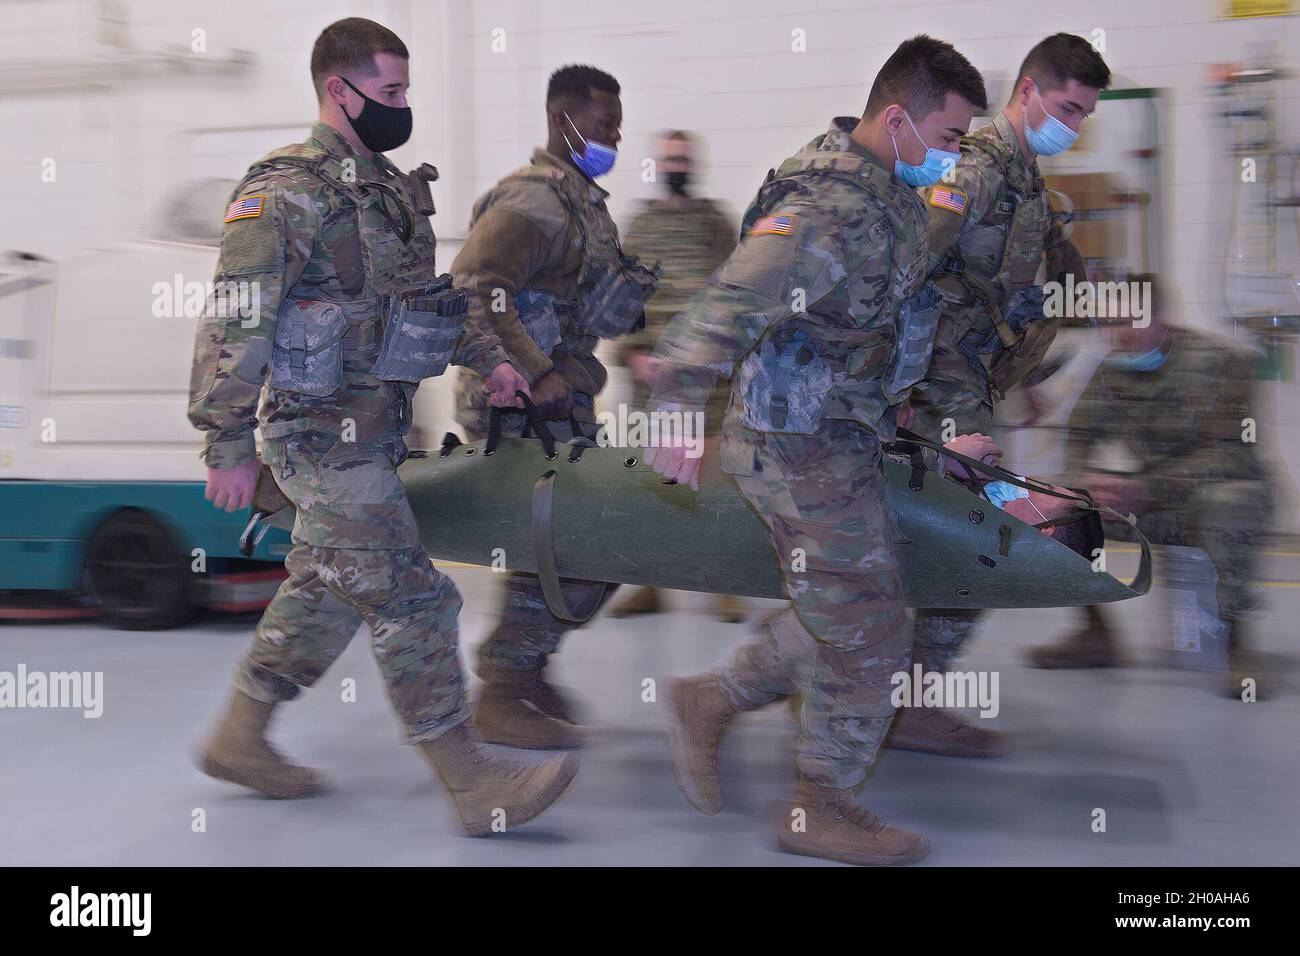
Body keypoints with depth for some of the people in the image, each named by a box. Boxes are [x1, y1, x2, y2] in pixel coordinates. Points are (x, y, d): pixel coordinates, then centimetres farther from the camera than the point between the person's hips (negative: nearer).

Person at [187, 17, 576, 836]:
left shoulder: (393, 189, 12)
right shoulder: (285, 194, -15)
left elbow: (427, 291, 25)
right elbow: (234, 326, -19)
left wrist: (488, 356, 15)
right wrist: (231, 447, -20)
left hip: (375, 433, 9)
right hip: (325, 438, -9)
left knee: (325, 593, 18)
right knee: (412, 601, -8)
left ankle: (240, 738, 32)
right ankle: (475, 784, -2)